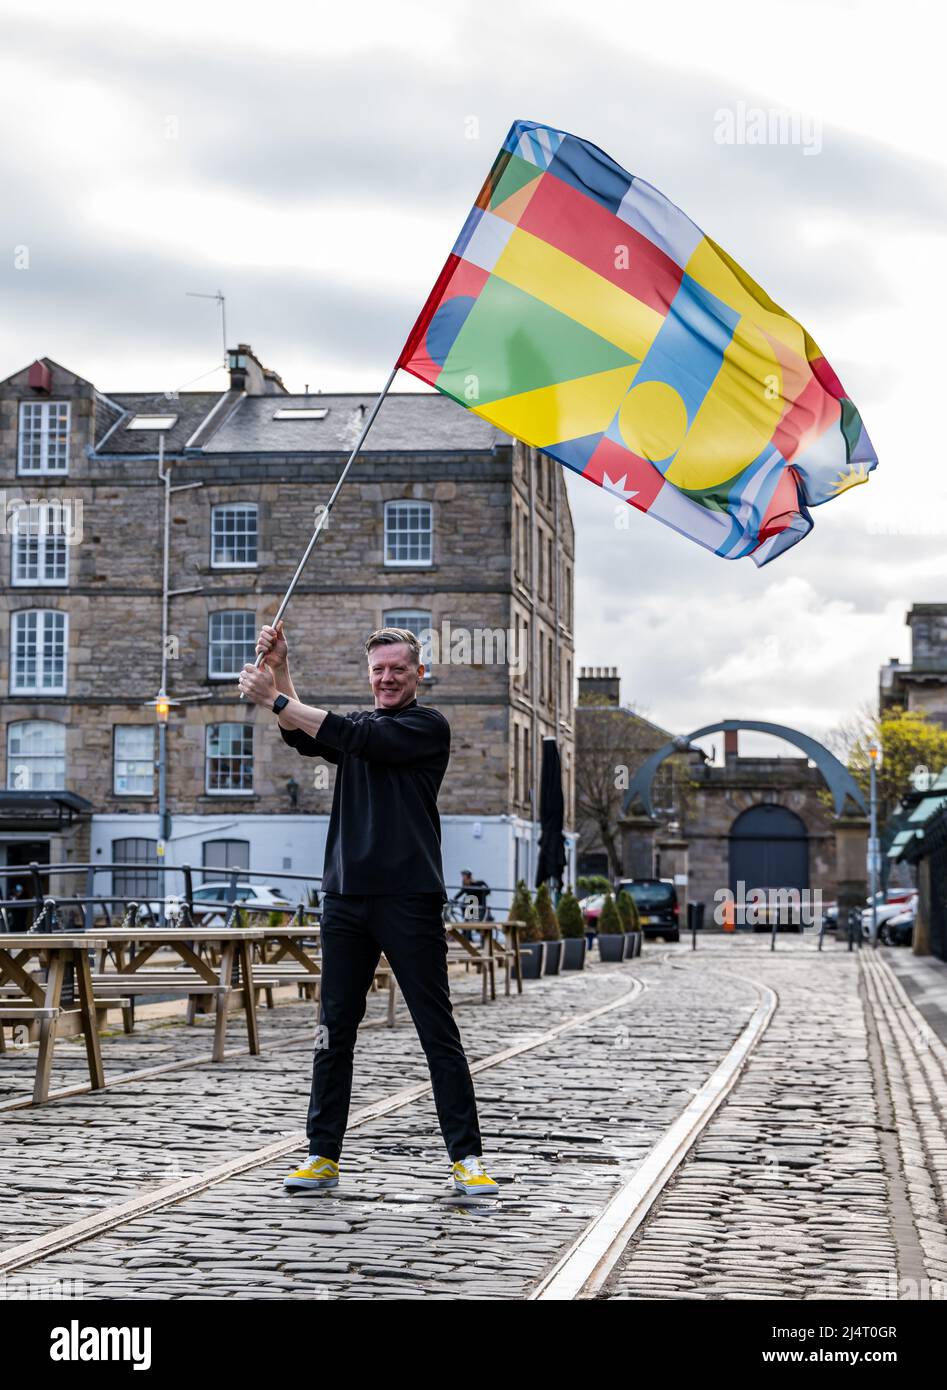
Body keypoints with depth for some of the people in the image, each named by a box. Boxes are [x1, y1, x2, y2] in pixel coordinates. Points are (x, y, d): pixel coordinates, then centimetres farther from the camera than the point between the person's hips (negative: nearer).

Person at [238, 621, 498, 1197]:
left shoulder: (429, 725, 0)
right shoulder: (353, 725, 19)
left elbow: (358, 738, -12)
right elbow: (306, 739, 0)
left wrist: (275, 698, -10)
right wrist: (280, 672, -12)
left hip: (410, 898, -5)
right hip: (347, 897, 6)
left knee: (438, 1031, -2)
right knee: (335, 1029, 6)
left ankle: (467, 1157, 3)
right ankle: (324, 1155, 13)